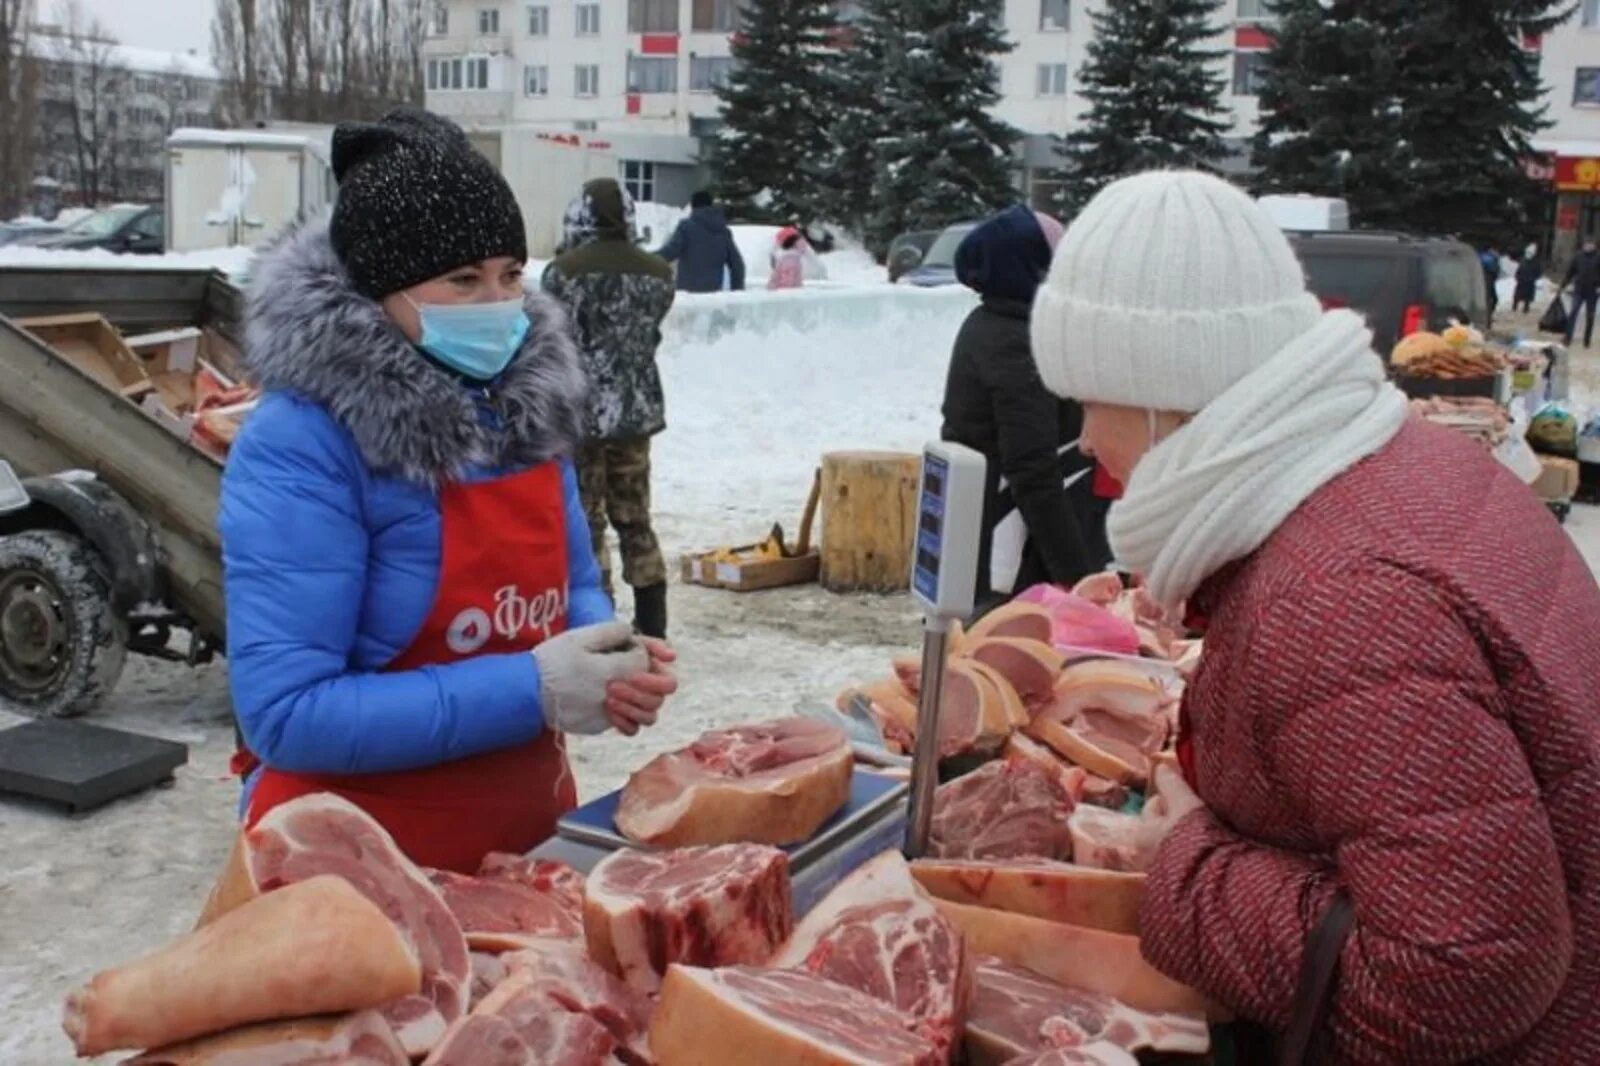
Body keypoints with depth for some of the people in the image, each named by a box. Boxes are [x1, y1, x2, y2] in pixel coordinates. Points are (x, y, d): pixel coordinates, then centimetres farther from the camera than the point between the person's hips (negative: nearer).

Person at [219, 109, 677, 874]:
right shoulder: (300, 445, -20)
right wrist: (530, 691, -26)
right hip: (356, 862, -6)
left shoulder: (525, 399, -1)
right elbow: (286, 712, -24)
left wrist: (611, 660, -11)